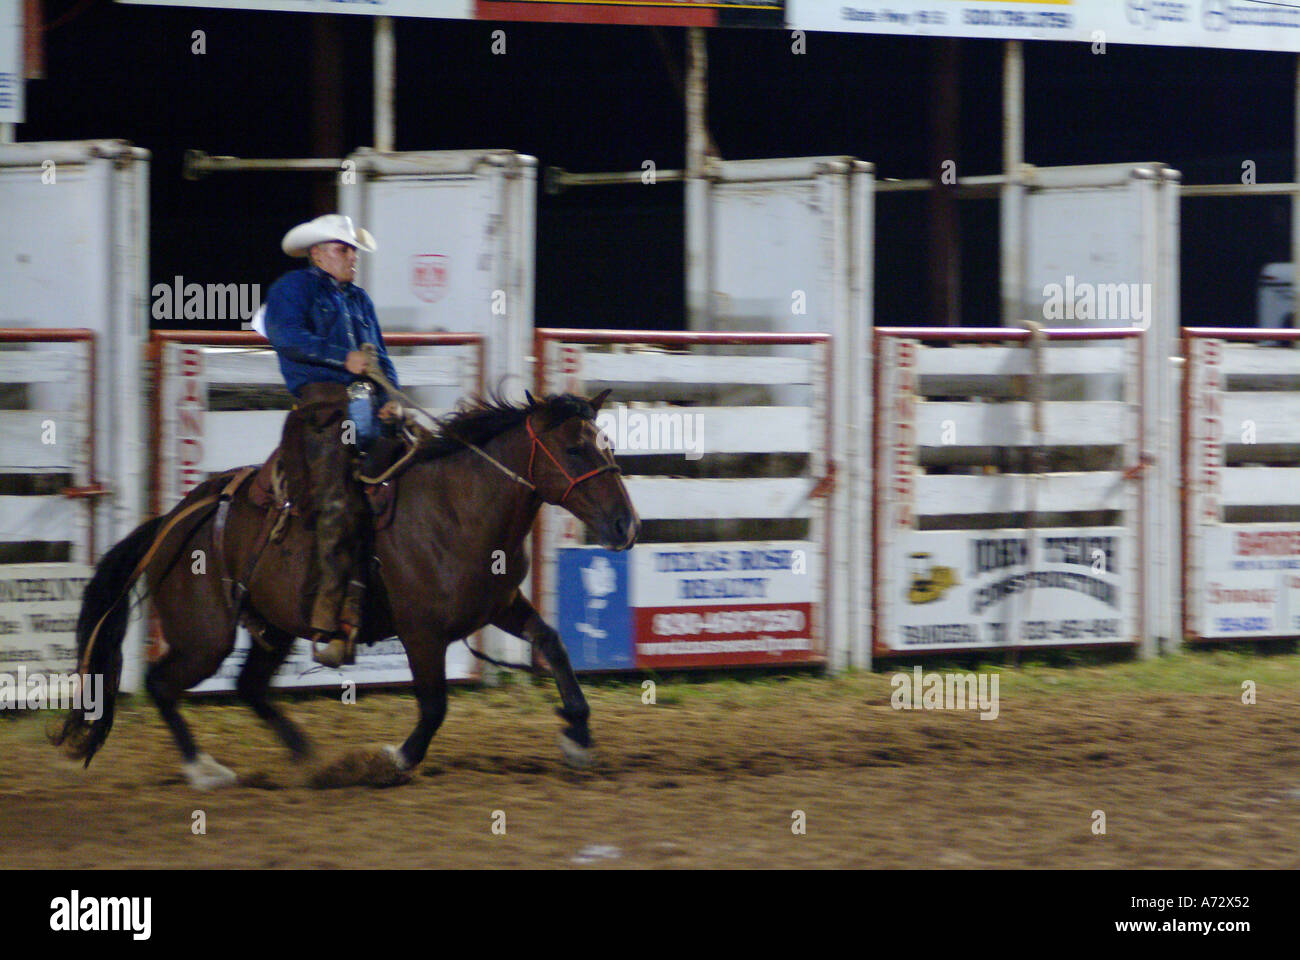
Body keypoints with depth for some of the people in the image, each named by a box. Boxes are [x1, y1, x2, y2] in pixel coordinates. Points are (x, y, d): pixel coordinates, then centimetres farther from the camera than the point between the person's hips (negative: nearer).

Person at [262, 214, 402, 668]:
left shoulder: (359, 299, 28)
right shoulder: (293, 289, 7)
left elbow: (380, 356, 24)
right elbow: (286, 336, -11)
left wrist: (391, 397, 5)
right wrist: (344, 358, -13)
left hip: (366, 405, 7)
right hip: (322, 400, -7)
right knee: (339, 504, -19)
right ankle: (326, 625, -21)